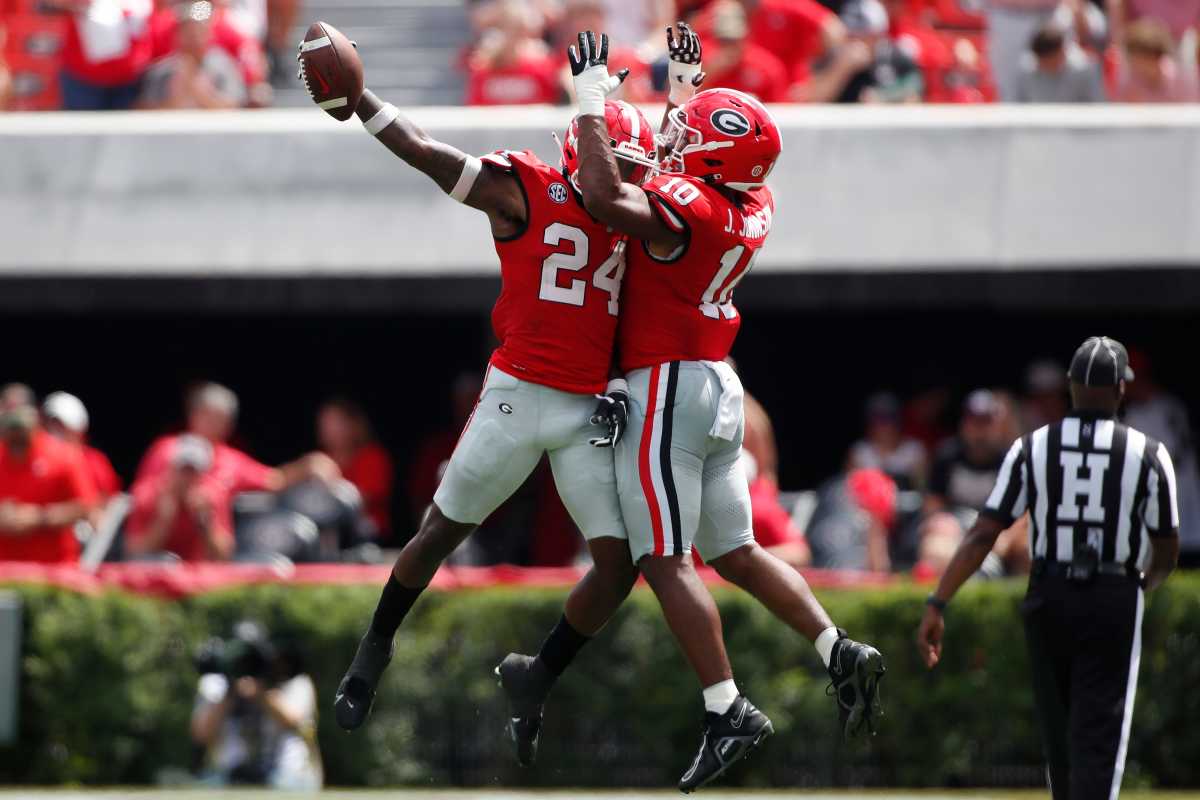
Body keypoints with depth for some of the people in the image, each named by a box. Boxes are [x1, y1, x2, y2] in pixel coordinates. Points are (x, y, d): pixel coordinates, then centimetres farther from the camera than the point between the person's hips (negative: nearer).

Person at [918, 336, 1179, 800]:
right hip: (1115, 603, -2)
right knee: (1098, 736, -4)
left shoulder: (1031, 447, -1)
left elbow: (982, 534, -8)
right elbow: (1167, 552, 4)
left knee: (1059, 729, 18)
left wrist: (937, 605, -8)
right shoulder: (1147, 454, -5)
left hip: (1047, 601, 2)